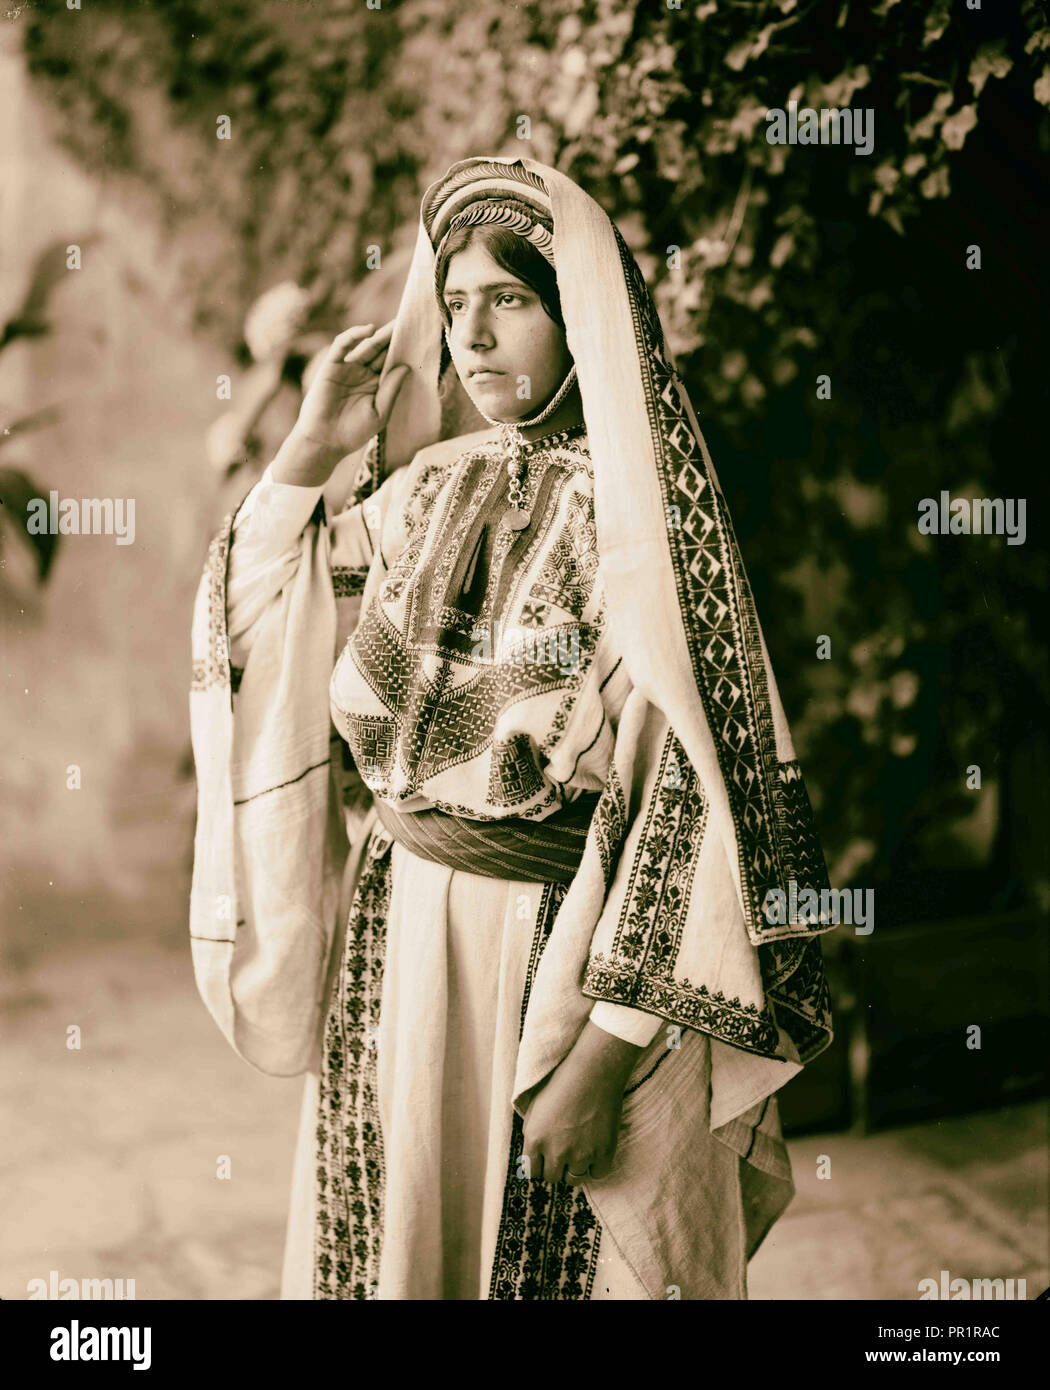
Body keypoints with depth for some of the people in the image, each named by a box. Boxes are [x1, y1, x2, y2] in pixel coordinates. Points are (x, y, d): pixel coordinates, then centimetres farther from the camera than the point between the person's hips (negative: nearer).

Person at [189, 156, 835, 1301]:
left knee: (556, 1258, 8)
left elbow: (685, 795, -17)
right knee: (395, 1238, 16)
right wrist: (308, 453, 1)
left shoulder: (639, 509, -12)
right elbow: (245, 632, 12)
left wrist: (603, 1058, -20)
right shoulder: (429, 488, 6)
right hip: (398, 940, 5)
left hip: (566, 954, -5)